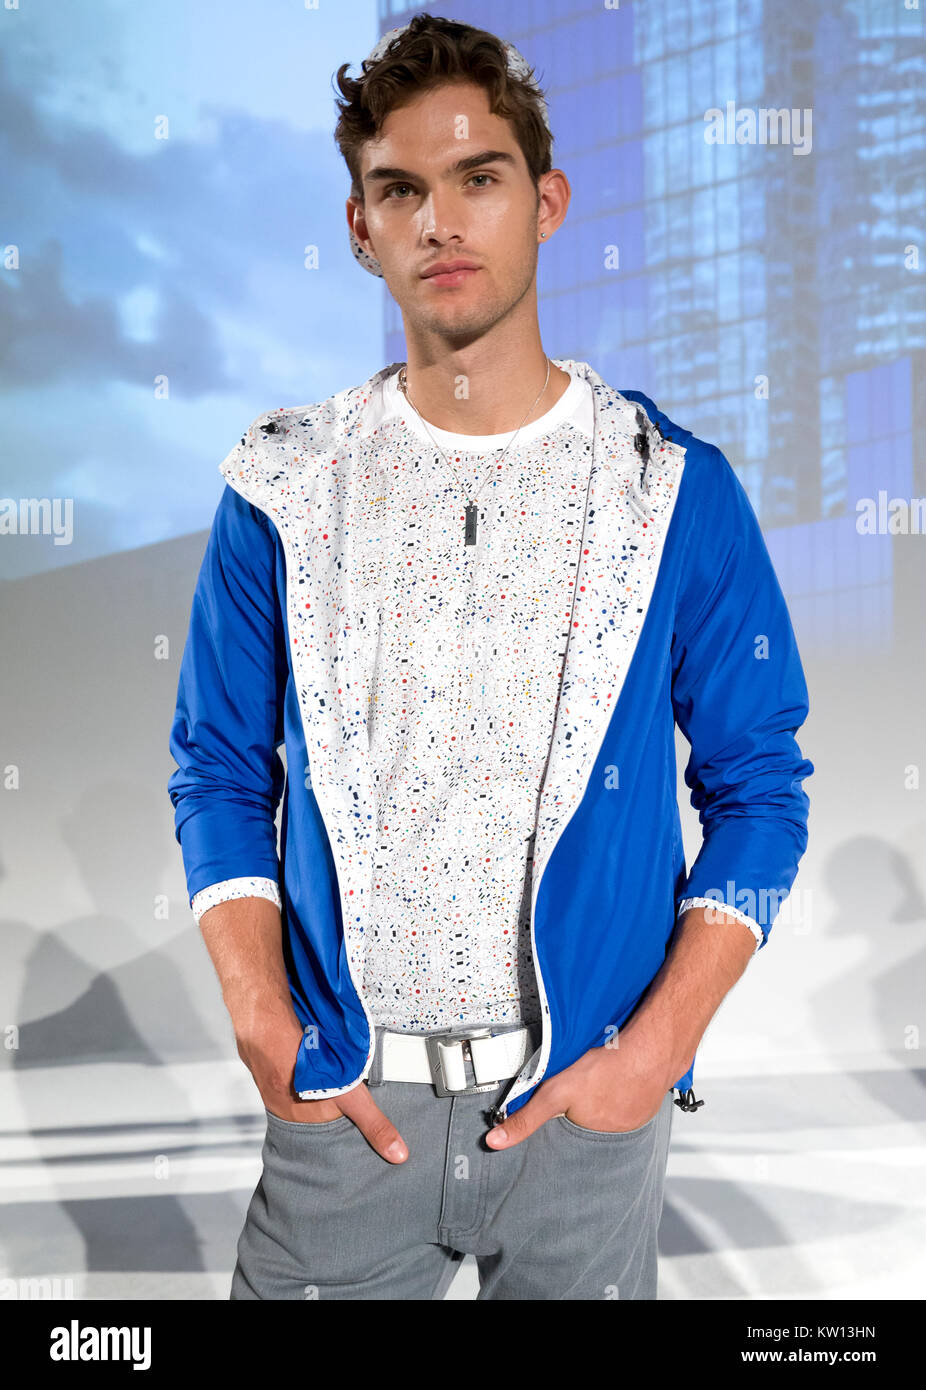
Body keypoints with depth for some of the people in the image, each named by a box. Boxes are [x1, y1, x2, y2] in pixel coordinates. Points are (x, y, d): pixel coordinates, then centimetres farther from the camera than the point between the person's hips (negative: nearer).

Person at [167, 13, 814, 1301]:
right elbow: (221, 773, 5)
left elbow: (758, 787, 0)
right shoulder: (283, 487, 0)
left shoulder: (678, 489, -3)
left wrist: (658, 1047, -9)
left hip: (590, 1099, 0)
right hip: (341, 1100, 1)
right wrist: (266, 1034, -6)